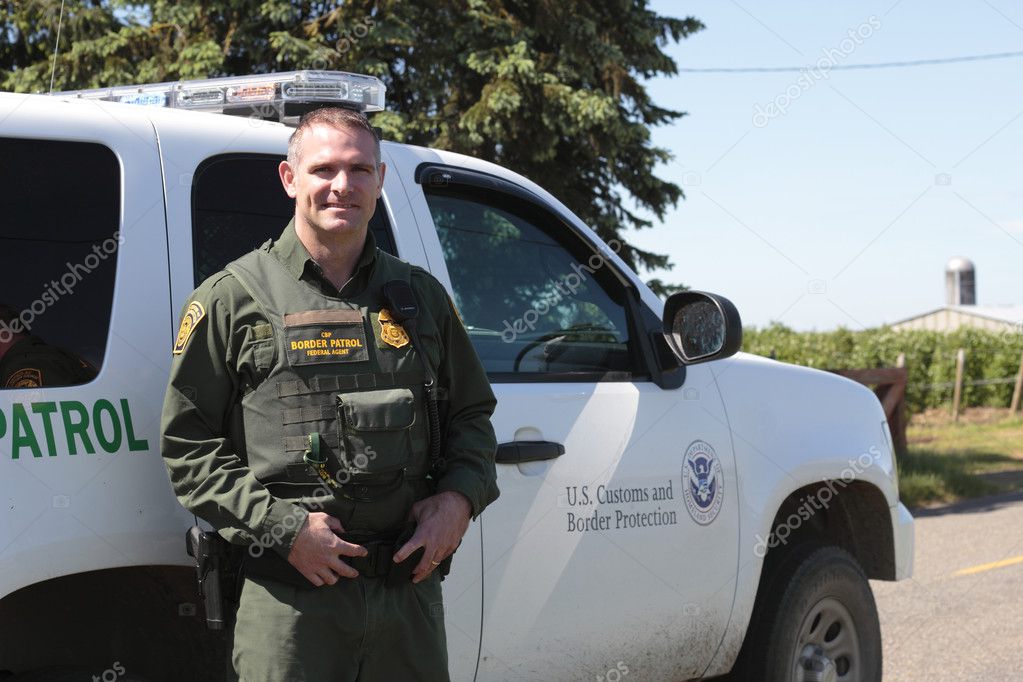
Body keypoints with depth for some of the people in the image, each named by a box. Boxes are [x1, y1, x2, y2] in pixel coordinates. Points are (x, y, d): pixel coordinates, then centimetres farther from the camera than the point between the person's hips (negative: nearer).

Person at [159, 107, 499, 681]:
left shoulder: (421, 295, 13)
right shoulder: (235, 299, 1)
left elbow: (472, 413, 21)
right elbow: (186, 443, -2)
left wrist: (459, 497, 1)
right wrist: (283, 527, -12)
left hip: (411, 586, 4)